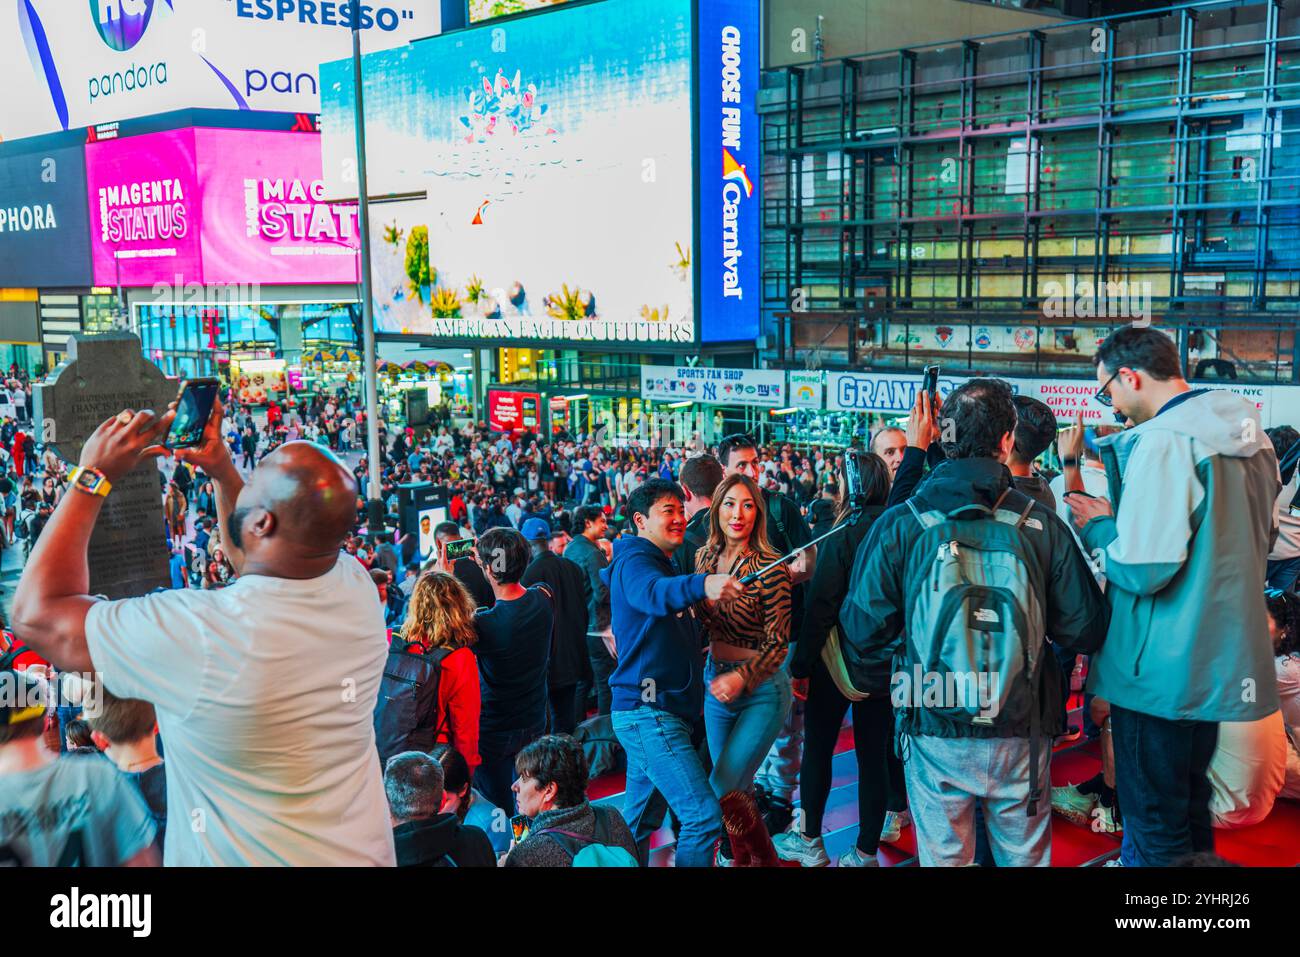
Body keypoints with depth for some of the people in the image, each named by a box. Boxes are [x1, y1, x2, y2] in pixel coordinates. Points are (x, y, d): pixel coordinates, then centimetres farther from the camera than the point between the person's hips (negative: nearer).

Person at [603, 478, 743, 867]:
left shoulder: (663, 565, 20)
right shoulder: (634, 561, -11)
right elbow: (652, 592, -37)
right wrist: (702, 585, -54)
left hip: (651, 710, 10)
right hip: (647, 711, -10)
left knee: (638, 821, 16)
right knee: (704, 815, -15)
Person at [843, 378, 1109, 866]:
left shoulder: (899, 526, -11)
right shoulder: (1041, 525, -8)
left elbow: (863, 629, -8)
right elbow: (1086, 629, -5)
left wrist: (868, 684, 13)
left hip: (934, 736, -1)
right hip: (1020, 735, 1)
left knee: (943, 857, 16)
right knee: (1025, 857, 20)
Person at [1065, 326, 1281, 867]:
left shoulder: (1162, 441, -20)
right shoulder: (1249, 436, 8)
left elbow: (1142, 570, -25)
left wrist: (1098, 526, -4)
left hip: (1162, 673, -9)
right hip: (1222, 659, 9)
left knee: (1155, 827, 4)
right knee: (1190, 806, 22)